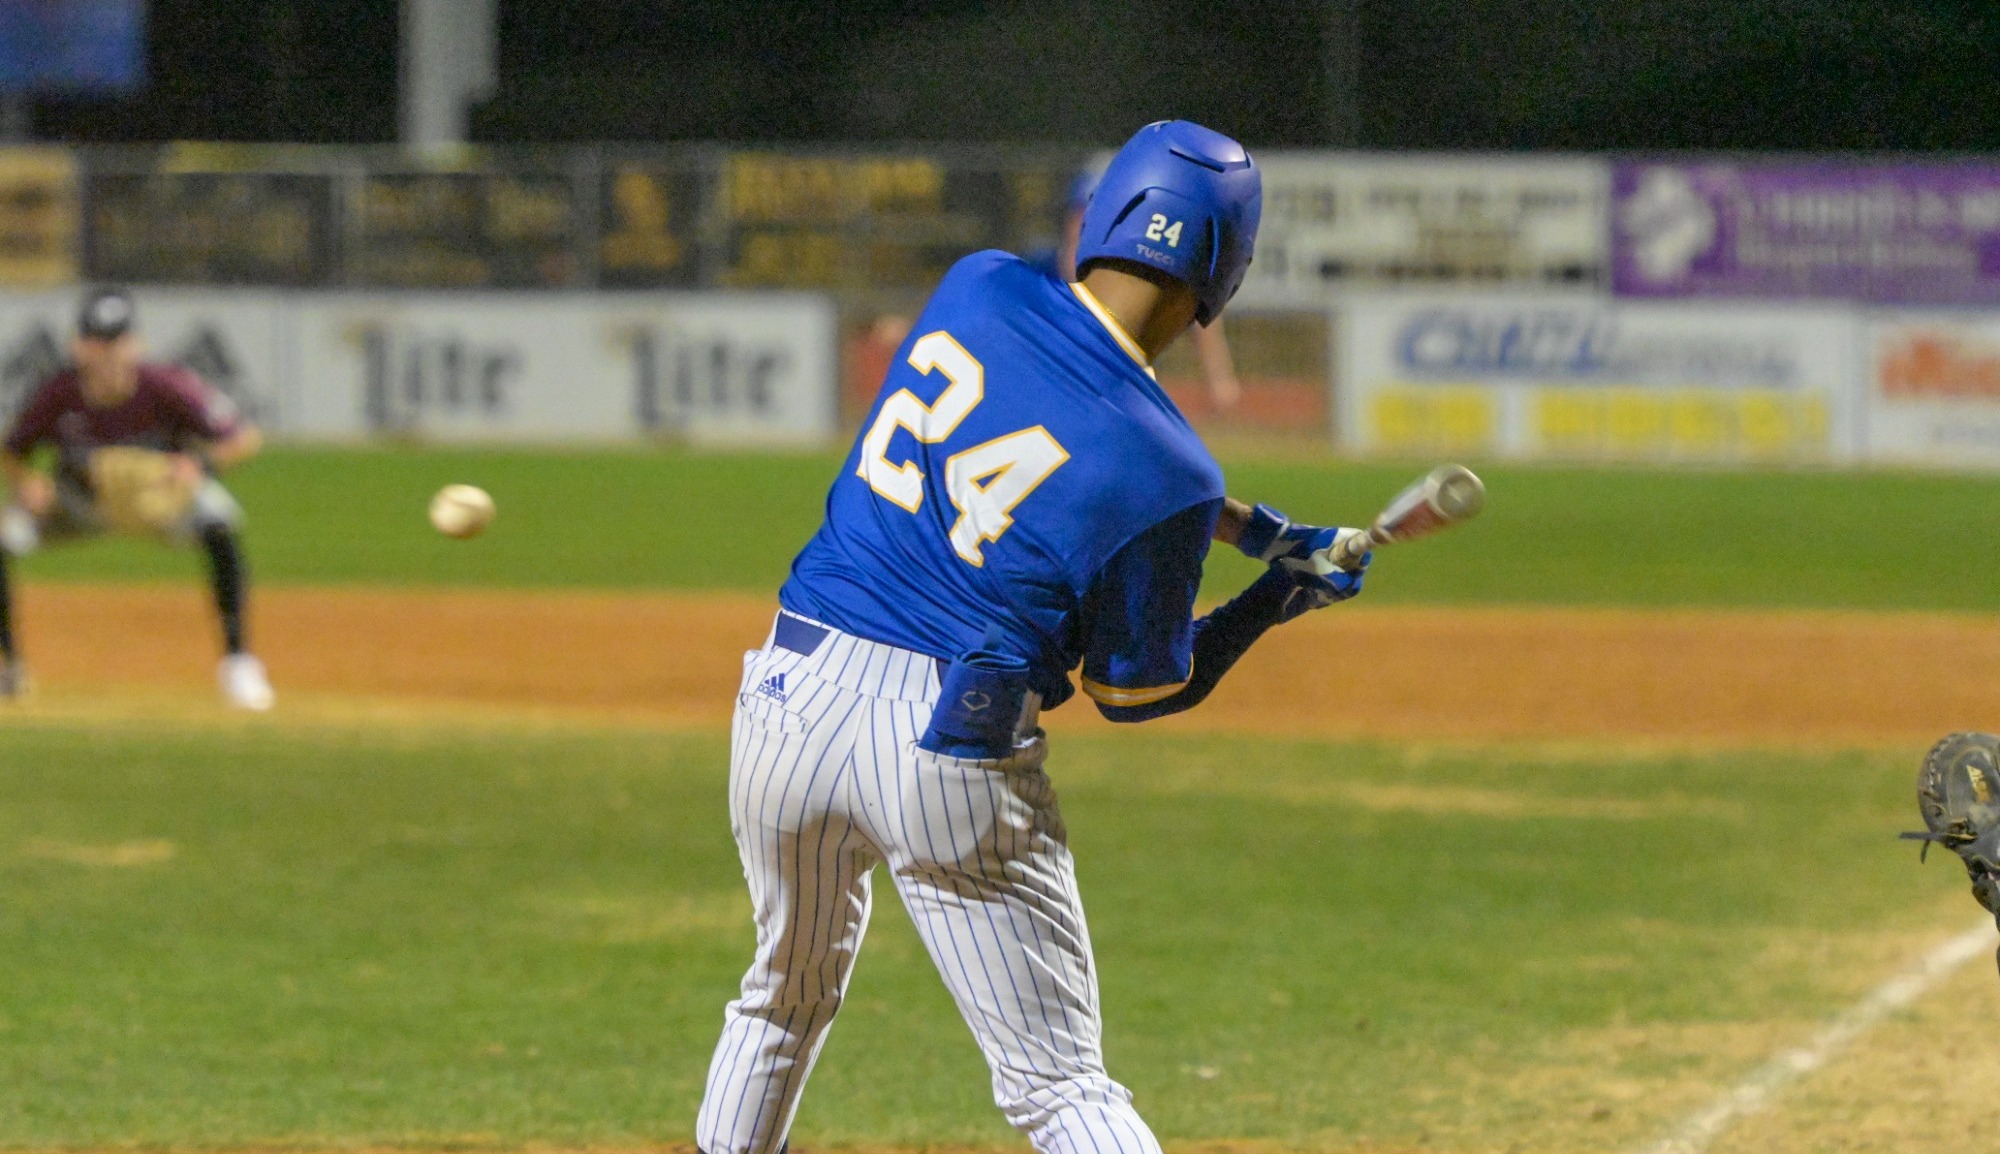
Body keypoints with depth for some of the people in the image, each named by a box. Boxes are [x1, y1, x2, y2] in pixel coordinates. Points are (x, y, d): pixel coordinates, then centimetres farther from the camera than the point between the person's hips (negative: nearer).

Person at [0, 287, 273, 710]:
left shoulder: (167, 388, -33)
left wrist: (201, 462, -46)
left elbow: (246, 438, -27)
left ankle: (236, 659, -19)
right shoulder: (56, 396, -28)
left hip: (166, 490, -2)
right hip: (81, 498, 2)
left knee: (218, 531, -33)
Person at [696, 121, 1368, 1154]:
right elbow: (1133, 690, -1)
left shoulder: (978, 287, 1)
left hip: (792, 697, 5)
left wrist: (1247, 525, 17)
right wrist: (1282, 597, 12)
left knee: (787, 996, 29)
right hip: (953, 751, -5)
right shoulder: (1169, 479, -12)